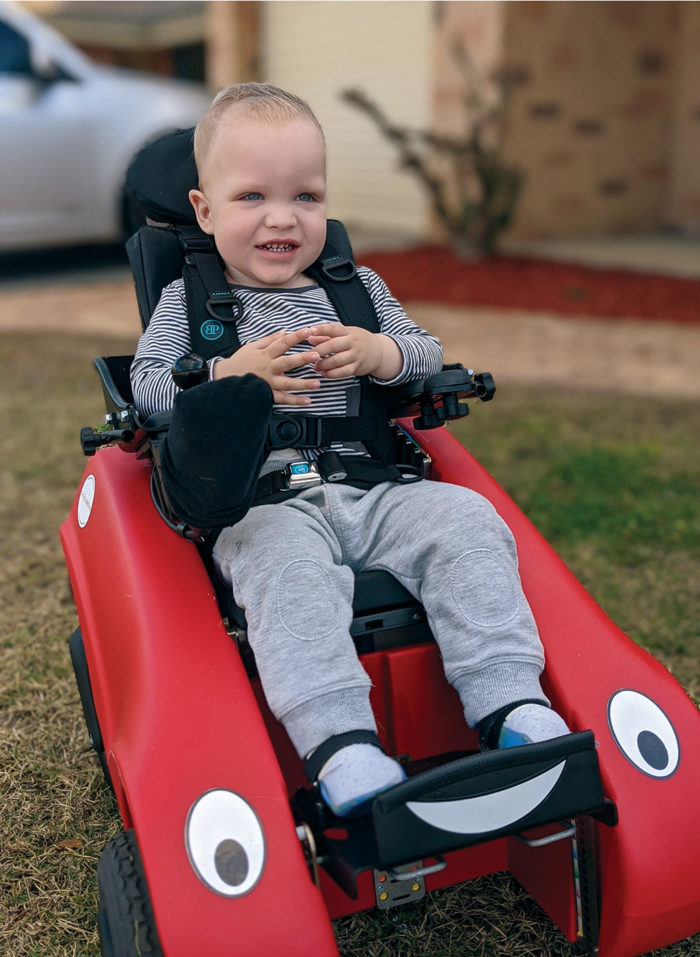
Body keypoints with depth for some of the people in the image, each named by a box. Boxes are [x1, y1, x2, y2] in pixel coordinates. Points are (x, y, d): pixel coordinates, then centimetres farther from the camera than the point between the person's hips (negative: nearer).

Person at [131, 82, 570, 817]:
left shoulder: (357, 287, 21)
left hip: (375, 487, 4)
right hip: (264, 501, -3)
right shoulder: (190, 300, 13)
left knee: (466, 521, -21)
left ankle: (507, 702, -22)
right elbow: (147, 383, 3)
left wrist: (380, 354, -5)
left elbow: (430, 354, 18)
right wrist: (229, 376, -14)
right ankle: (339, 740, -42)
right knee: (287, 564, -36)